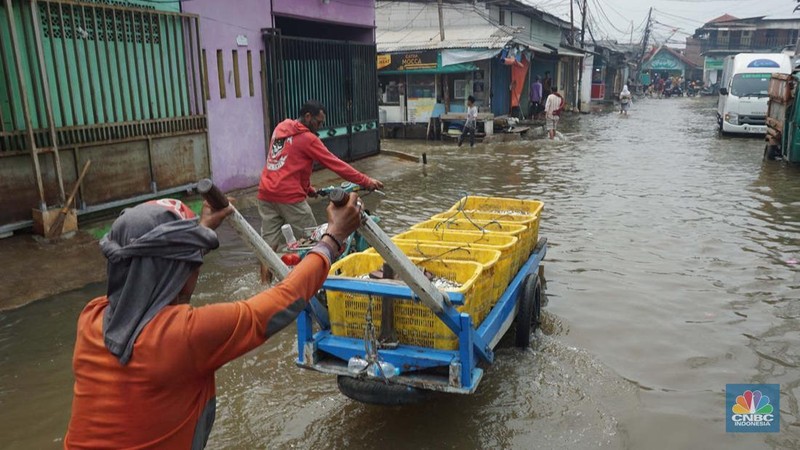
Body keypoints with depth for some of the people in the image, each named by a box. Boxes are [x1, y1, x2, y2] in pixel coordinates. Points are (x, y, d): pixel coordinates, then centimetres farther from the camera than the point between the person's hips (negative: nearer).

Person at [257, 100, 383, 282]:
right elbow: (336, 164, -10)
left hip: (266, 193, 7)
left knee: (269, 243, 9)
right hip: (289, 196, -7)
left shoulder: (280, 128, 14)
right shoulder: (307, 139, -9)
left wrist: (306, 187, 21)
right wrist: (366, 181, -8)